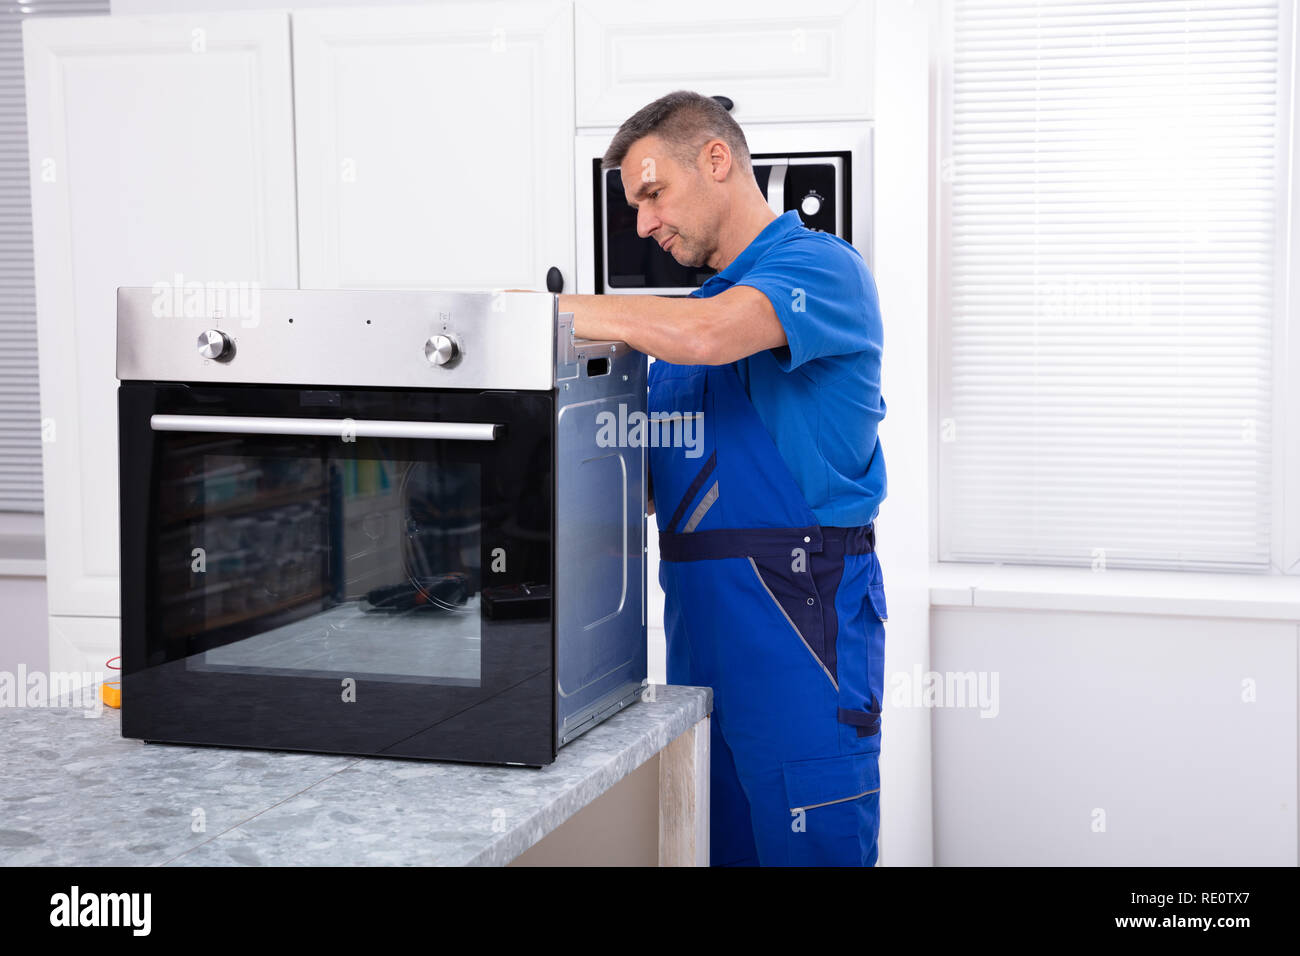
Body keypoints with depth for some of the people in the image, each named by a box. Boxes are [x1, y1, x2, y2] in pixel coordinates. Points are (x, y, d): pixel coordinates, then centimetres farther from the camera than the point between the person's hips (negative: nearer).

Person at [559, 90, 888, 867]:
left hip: (799, 616, -8)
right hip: (702, 618, 8)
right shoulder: (699, 301, 21)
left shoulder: (820, 266, -6)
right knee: (715, 843, 12)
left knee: (810, 848, -3)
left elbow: (705, 335, -27)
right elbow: (657, 484, 19)